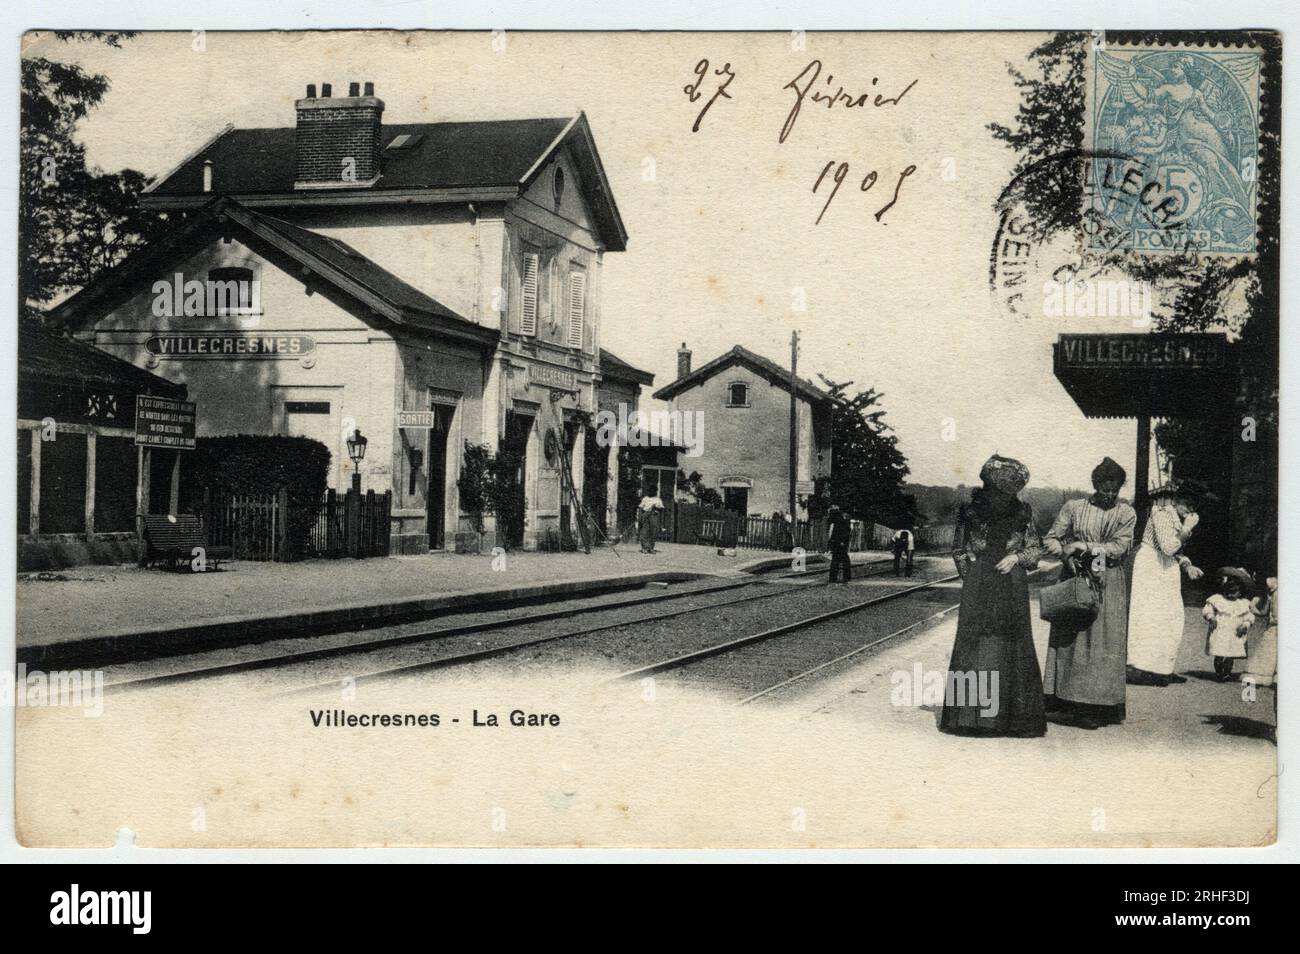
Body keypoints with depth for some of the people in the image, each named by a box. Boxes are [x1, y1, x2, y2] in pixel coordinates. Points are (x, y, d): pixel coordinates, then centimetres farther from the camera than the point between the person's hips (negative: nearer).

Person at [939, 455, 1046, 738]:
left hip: (1012, 589, 1)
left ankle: (1011, 715, 9)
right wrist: (971, 577, 2)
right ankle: (971, 712, 2)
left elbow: (1035, 548, 10)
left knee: (1012, 646, 2)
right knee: (974, 645, -3)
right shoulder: (970, 512, 1)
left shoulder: (1022, 513, 2)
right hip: (977, 587, -1)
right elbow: (959, 551, 9)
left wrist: (1016, 557, -8)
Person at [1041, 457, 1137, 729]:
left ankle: (1103, 704, 4)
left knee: (1106, 643, -1)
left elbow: (1120, 547, -6)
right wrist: (1066, 554, -13)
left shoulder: (1126, 513, 5)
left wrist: (1086, 546, -14)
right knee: (1073, 641, -3)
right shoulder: (1073, 508, 5)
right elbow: (1050, 539, 5)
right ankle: (1076, 705, 2)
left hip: (1109, 584, 1)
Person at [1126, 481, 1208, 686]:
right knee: (1150, 617, -11)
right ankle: (1138, 669, -11)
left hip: (1166, 572, 10)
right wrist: (1187, 528, -18)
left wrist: (1187, 566, 4)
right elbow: (1168, 547, -25)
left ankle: (1162, 669, 12)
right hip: (1152, 570, -10)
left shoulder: (1176, 517, 15)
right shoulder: (1163, 514, -15)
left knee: (1171, 619, 8)